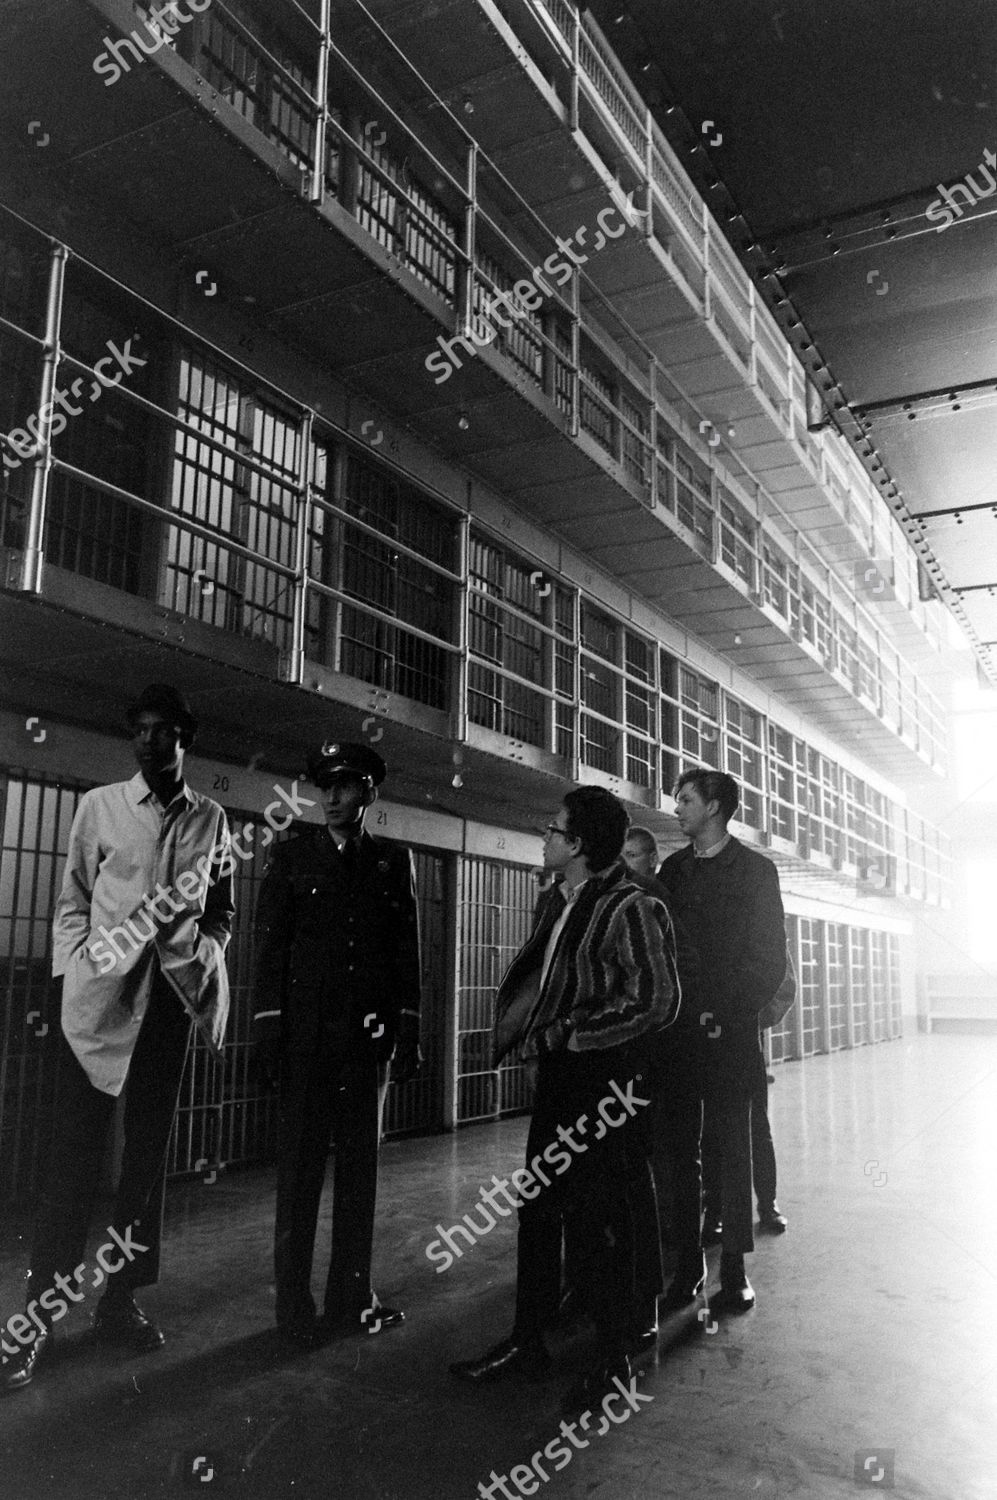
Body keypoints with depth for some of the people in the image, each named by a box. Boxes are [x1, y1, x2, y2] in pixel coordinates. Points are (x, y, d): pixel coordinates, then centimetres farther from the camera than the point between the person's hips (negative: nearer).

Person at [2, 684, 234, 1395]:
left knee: (150, 1150, 9)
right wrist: (80, 966, -3)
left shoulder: (211, 819, 9)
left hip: (172, 997, 2)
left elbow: (223, 910, 16)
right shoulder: (100, 805, 5)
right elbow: (72, 900, 7)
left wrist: (201, 955, 0)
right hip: (100, 998, -2)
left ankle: (120, 1301, 22)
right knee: (75, 1155, -2)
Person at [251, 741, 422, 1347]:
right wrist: (269, 1030, -5)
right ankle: (295, 1304, 13)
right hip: (307, 1031, -1)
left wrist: (409, 1032, 2)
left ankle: (352, 1296, 20)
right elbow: (271, 947, 1)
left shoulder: (395, 862, 7)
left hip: (370, 1034, 2)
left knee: (361, 1164, 9)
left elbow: (408, 951, 7)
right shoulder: (293, 856, 4)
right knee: (300, 1166, 3)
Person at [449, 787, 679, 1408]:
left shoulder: (631, 908, -15)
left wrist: (561, 1035, -18)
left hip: (602, 1083, -8)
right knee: (538, 1209, 14)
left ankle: (617, 1361, 21)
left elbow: (657, 1002, -21)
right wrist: (525, 1031, 5)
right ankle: (528, 1343, 29)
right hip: (556, 1077, 8)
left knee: (598, 1219, 3)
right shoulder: (558, 903, 9)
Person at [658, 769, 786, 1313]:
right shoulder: (674, 869, 12)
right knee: (677, 1143, 4)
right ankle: (686, 1257, 13)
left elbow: (770, 958, -2)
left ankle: (734, 1268, 8)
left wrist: (725, 1014, -11)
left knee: (732, 1142, 1)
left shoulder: (755, 869, 1)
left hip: (728, 1029, -3)